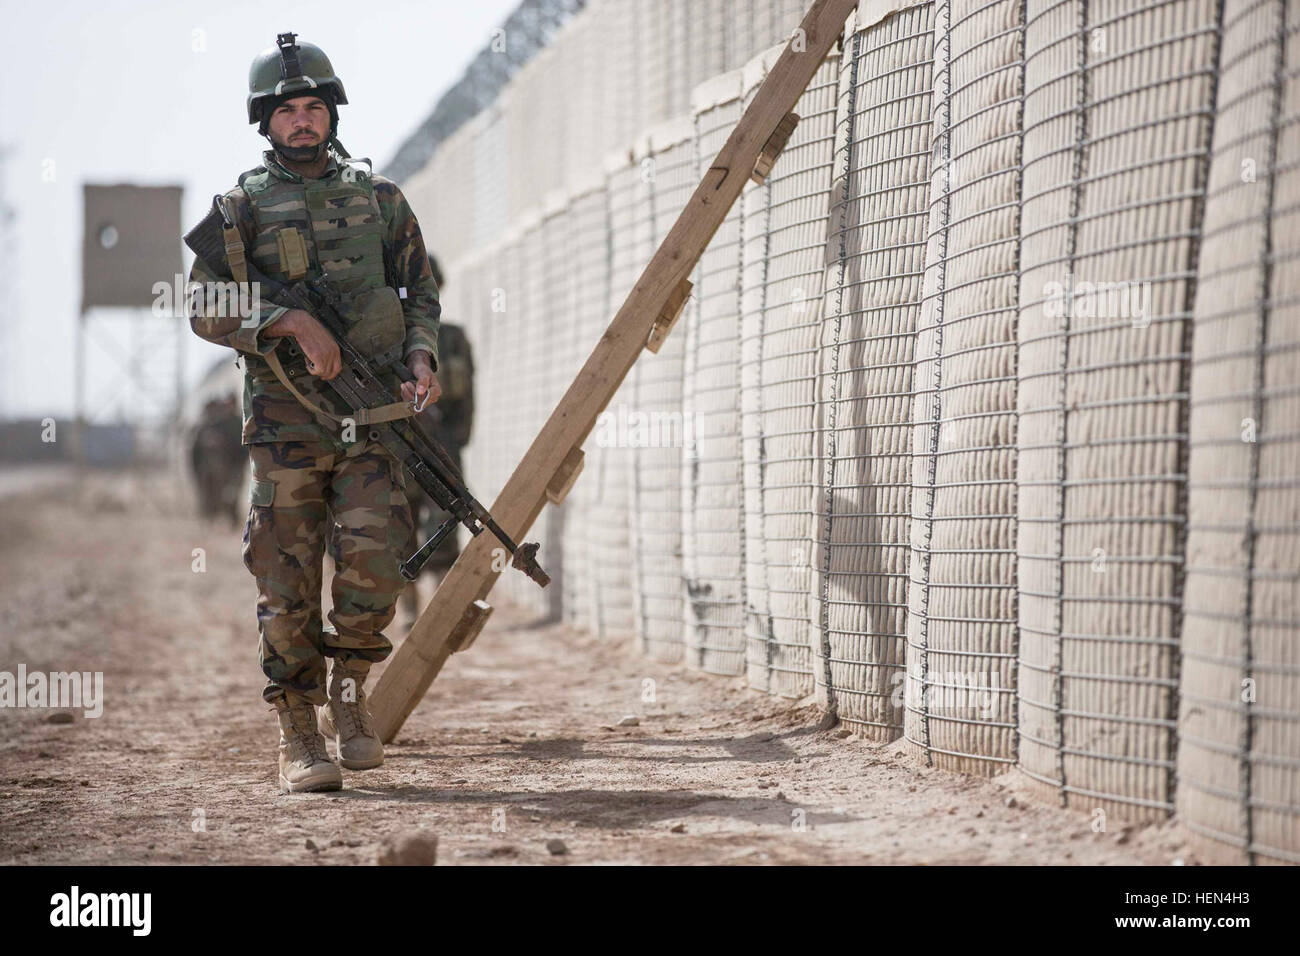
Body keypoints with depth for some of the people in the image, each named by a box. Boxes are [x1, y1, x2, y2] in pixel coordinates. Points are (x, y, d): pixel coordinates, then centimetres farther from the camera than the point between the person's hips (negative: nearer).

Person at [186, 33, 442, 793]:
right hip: (286, 424, -1)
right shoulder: (242, 206, 5)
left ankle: (349, 688, 12)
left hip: (373, 418, 1)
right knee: (289, 586, -2)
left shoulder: (379, 198, 13)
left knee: (376, 564, -12)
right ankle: (300, 737, 7)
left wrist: (422, 357, -1)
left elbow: (421, 291, 18)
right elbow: (206, 307, -4)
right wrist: (293, 323, -17)